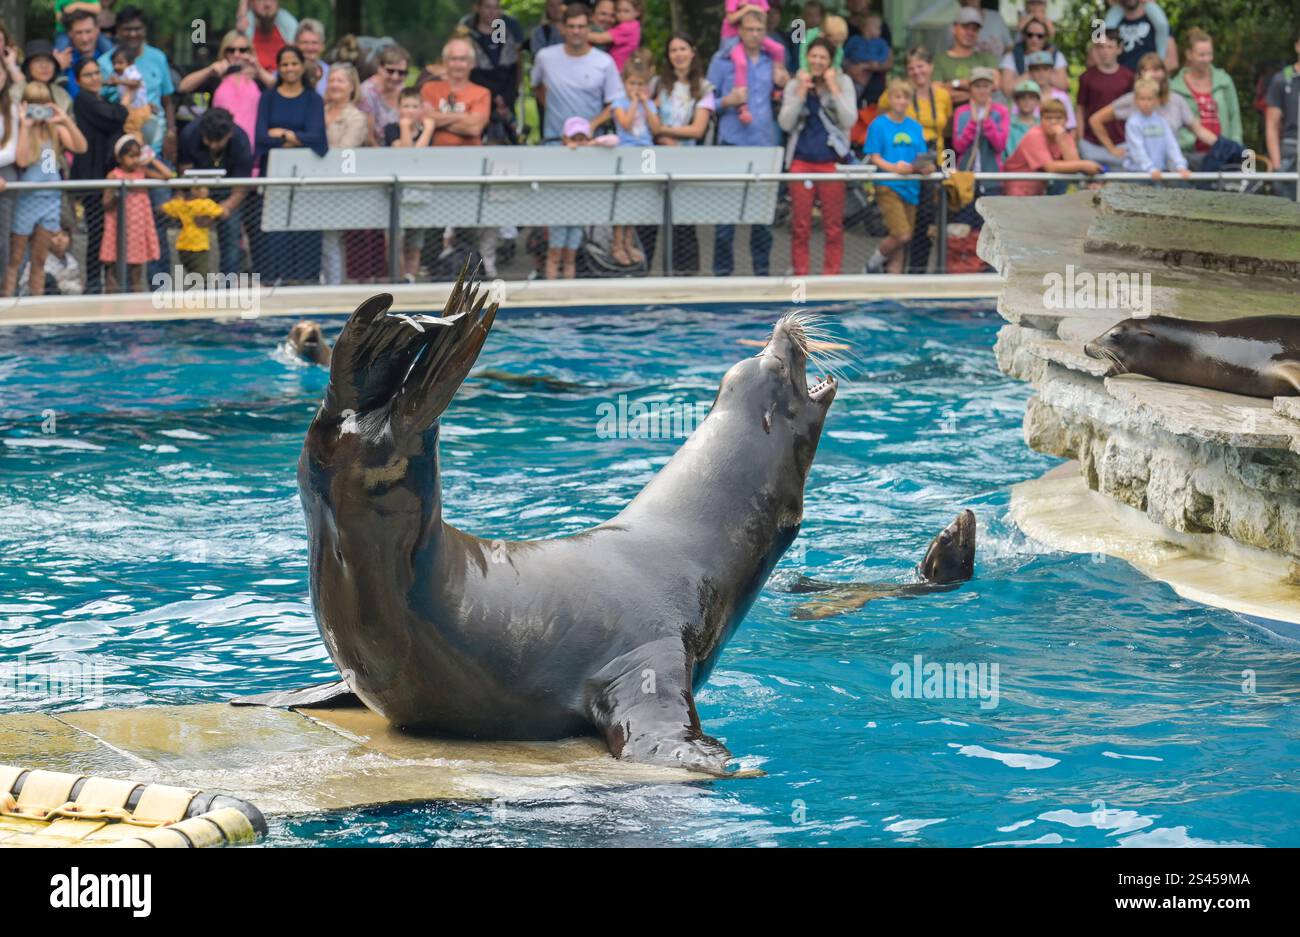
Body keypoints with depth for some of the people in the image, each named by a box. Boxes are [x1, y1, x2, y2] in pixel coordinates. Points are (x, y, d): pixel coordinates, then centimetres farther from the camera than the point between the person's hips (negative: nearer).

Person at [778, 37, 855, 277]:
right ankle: (800, 275, 6)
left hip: (832, 160, -1)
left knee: (833, 225, 1)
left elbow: (849, 120, -7)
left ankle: (831, 274, 6)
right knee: (800, 225, 1)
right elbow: (786, 124, -2)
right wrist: (802, 92, -8)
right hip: (801, 160, 1)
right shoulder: (795, 84, 8)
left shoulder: (843, 83, 4)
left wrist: (833, 89, -10)